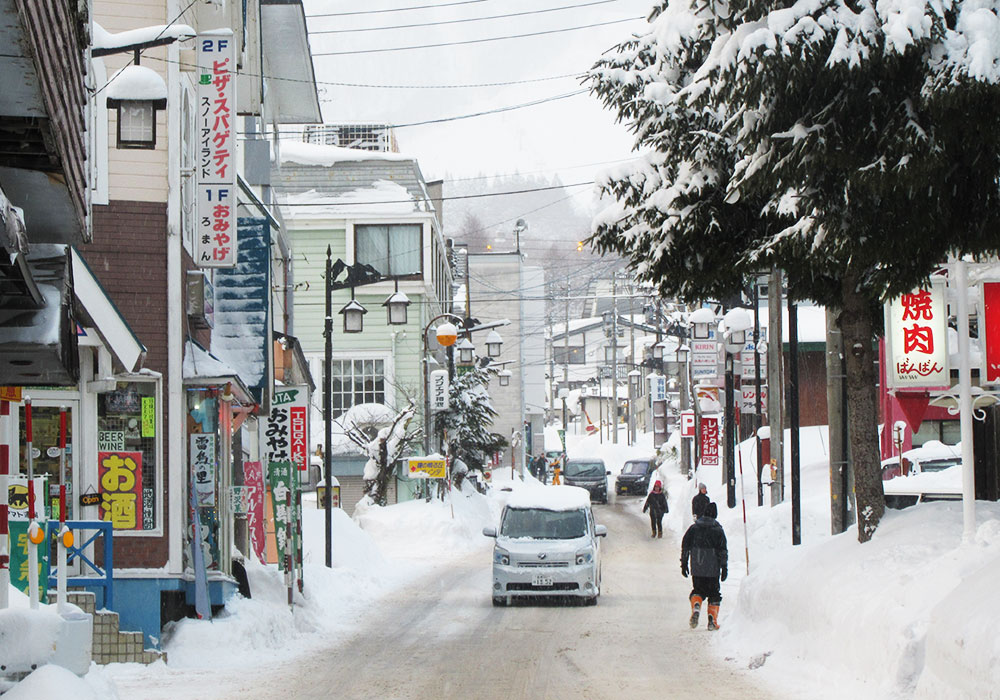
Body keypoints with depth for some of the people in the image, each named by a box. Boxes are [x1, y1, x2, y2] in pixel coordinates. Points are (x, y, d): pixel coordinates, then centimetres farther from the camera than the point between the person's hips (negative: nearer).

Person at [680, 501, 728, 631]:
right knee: (714, 593, 10)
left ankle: (696, 607, -14)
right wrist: (724, 567, -1)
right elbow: (723, 550, -6)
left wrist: (684, 563, 13)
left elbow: (685, 546, 6)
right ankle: (712, 619, 4)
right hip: (713, 569, -2)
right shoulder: (718, 529, -4)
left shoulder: (694, 528, 4)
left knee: (697, 590, 16)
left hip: (696, 568, 2)